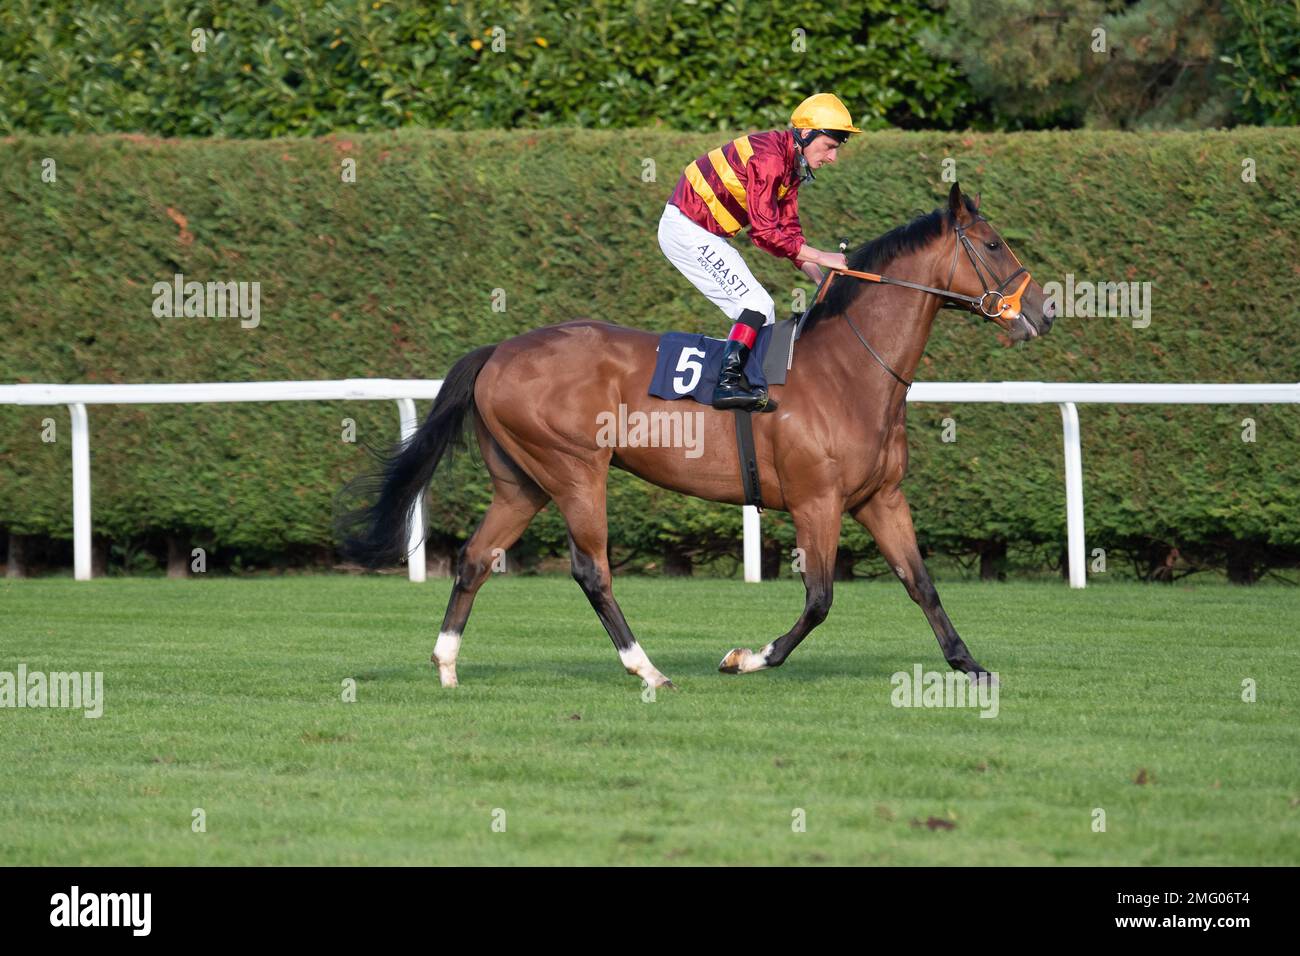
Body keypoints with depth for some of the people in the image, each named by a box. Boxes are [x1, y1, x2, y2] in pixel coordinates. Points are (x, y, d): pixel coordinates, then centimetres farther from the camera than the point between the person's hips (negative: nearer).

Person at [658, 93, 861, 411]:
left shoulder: (792, 164, 8)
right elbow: (765, 233, -25)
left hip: (706, 234, 10)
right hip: (687, 231, -10)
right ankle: (728, 382, -23)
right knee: (756, 304, -16)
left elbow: (788, 230, 12)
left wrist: (821, 279, 1)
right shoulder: (769, 158, -23)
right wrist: (822, 258, -21)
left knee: (761, 312, 9)